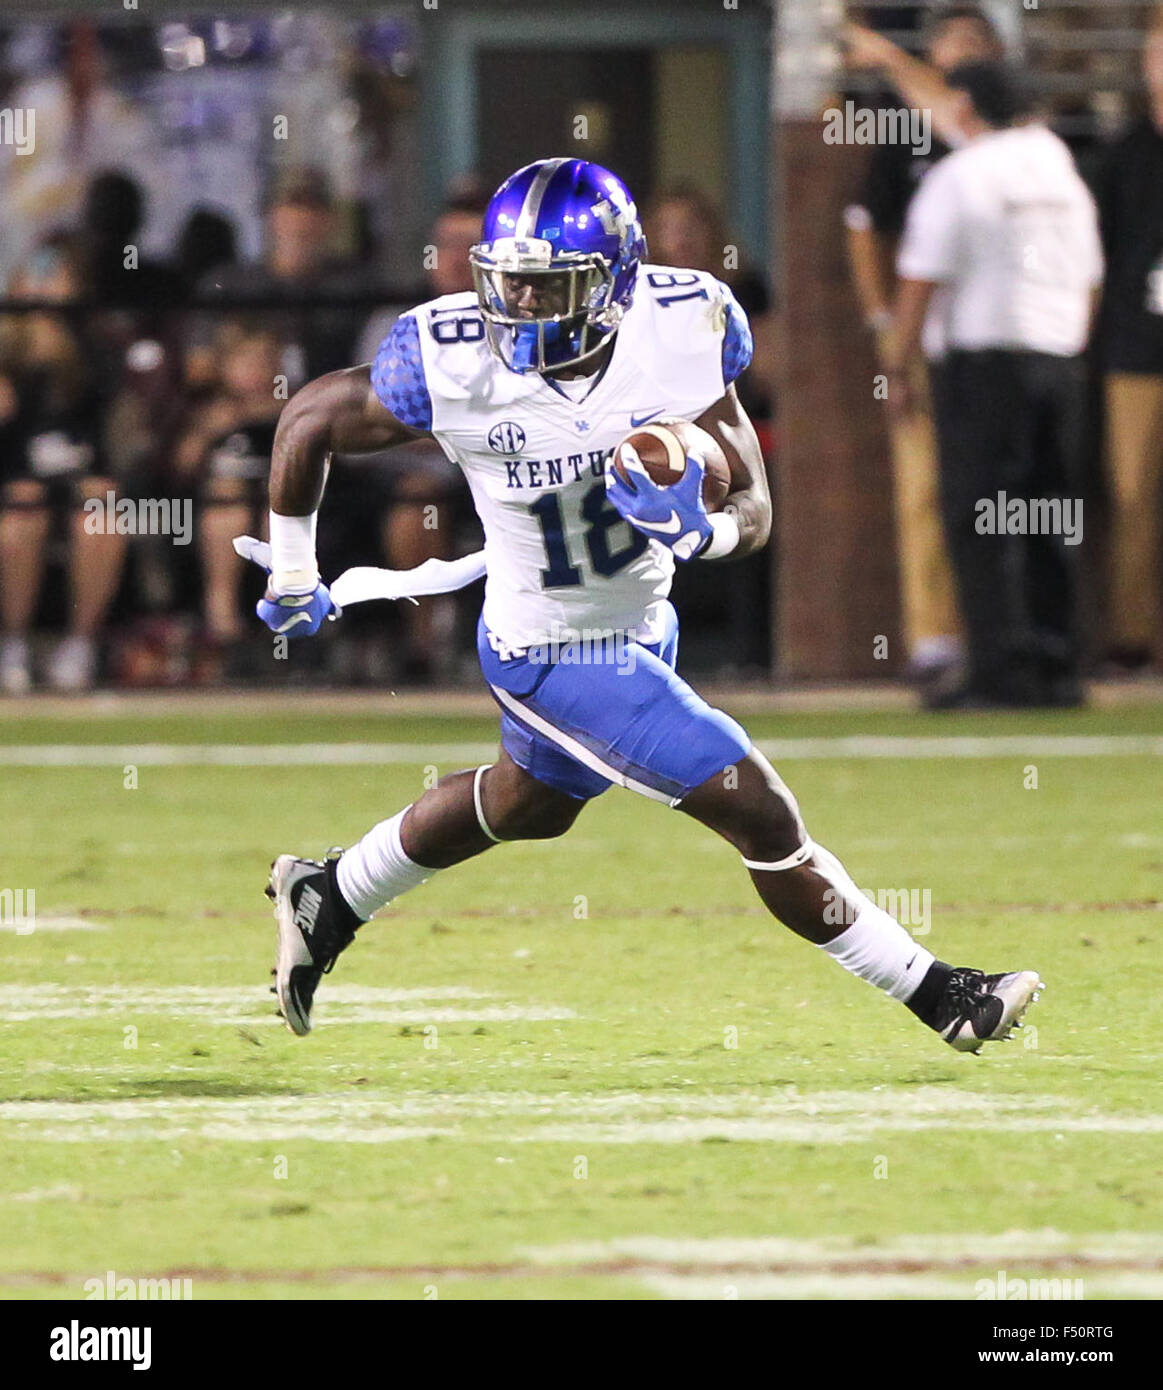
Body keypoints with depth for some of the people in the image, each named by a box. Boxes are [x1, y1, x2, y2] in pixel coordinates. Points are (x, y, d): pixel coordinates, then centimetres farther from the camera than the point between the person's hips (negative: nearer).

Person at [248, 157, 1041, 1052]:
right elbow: (309, 422, -11)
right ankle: (939, 999, 9)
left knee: (527, 806, 30)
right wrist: (293, 578, 1)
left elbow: (753, 511, -14)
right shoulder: (456, 366, -27)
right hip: (555, 657, -5)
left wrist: (700, 527, -38)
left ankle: (327, 901, 53)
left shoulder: (682, 332, -20)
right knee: (759, 812, -7)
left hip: (642, 623, 5)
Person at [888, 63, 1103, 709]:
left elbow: (921, 280, -8)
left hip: (985, 357, -6)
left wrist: (897, 369, -2)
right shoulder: (1064, 177, 14)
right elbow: (1087, 279, 17)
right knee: (1052, 526, 9)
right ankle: (1057, 669, 8)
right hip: (1060, 357, 6)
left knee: (980, 524, -5)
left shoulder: (956, 177, -6)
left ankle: (1001, 670, -12)